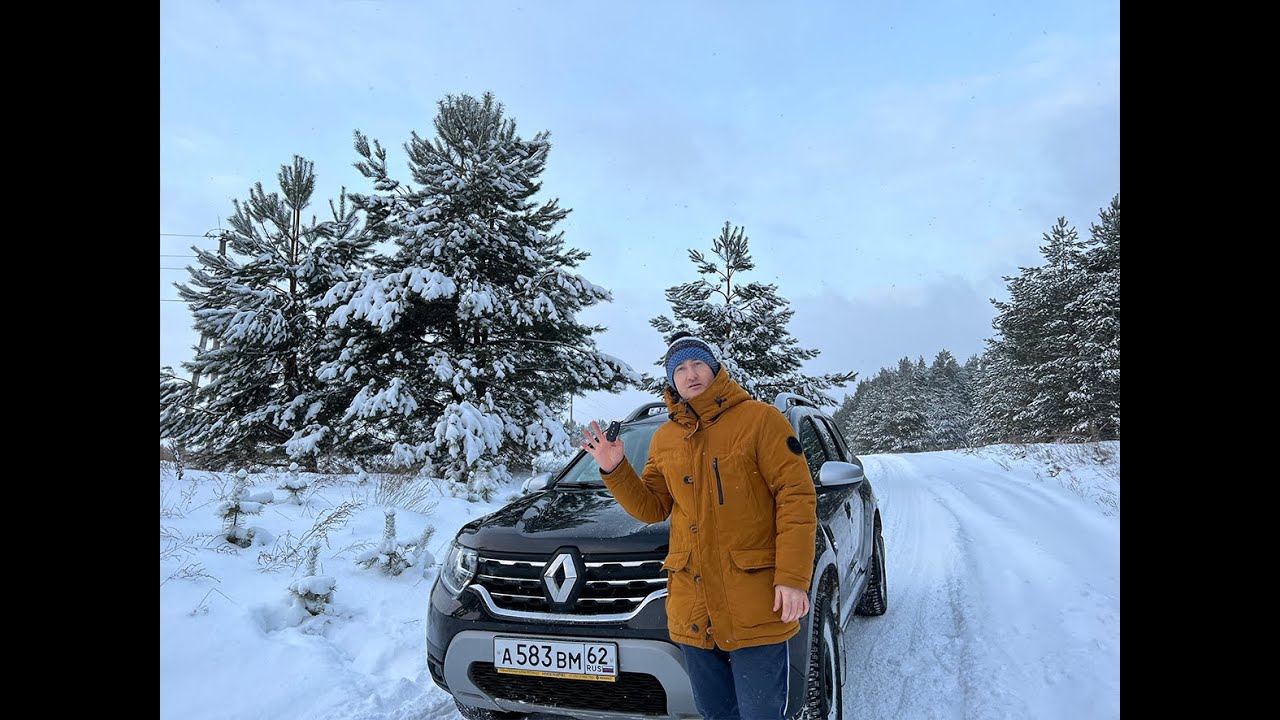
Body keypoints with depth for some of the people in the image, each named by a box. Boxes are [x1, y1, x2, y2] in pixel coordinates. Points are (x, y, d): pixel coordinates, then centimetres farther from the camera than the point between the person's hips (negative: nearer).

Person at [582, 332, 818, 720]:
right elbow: (651, 507, 14)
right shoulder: (664, 439, 10)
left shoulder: (760, 419, -6)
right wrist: (615, 470, -3)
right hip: (692, 610, 5)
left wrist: (793, 578, -17)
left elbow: (796, 496, -10)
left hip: (755, 605, -5)